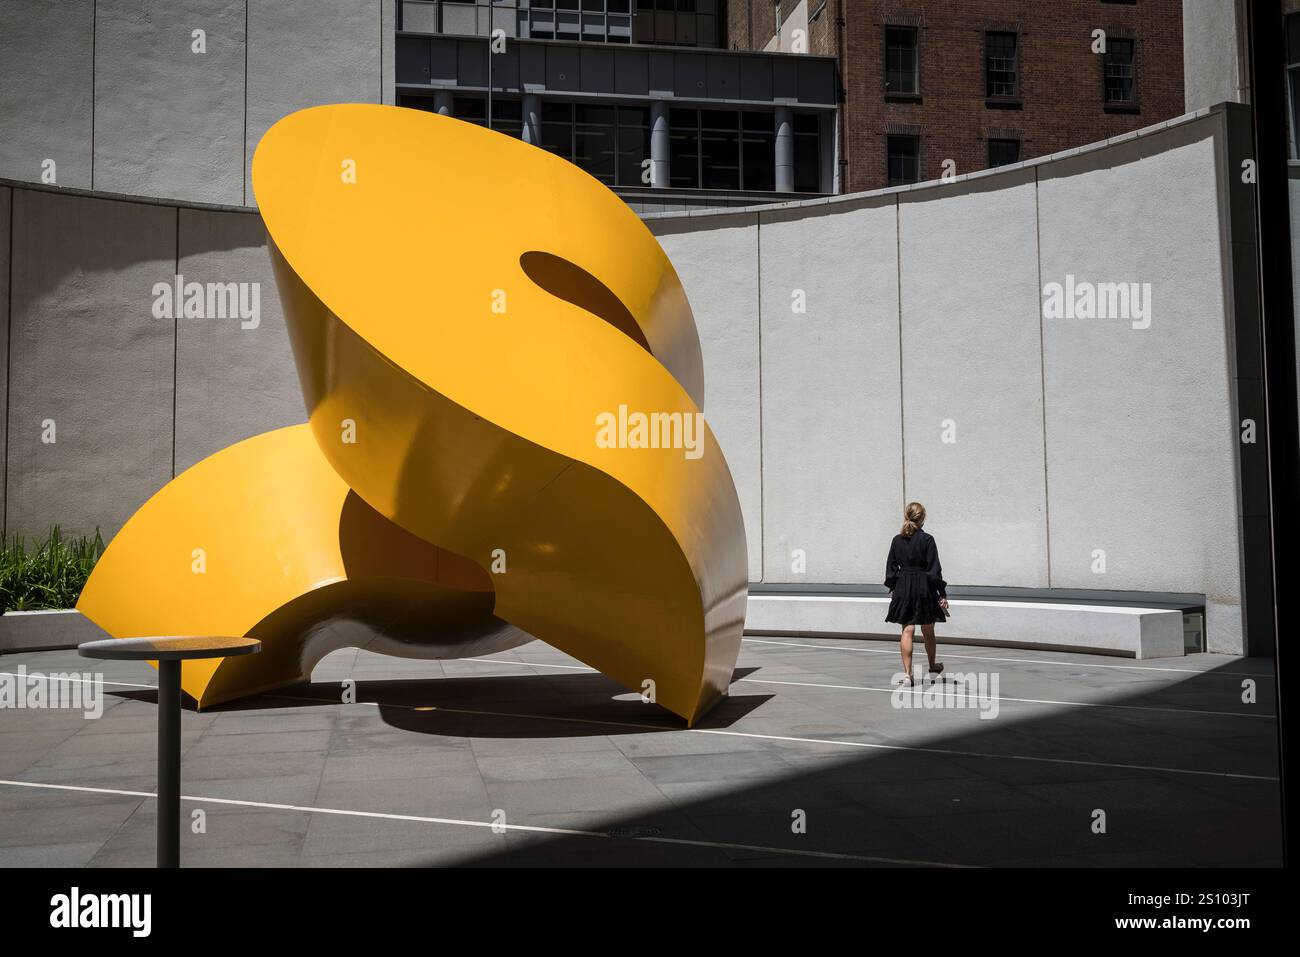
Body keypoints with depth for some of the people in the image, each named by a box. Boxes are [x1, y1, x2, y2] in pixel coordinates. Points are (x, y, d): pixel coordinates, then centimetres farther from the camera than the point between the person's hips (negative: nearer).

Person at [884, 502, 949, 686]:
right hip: (924, 589, -2)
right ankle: (933, 665, 36)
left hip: (903, 589, 2)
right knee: (928, 631, 15)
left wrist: (892, 588, 17)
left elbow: (891, 567, 5)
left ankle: (907, 673, -7)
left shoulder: (897, 540, 0)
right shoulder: (927, 540, -10)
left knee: (907, 631, 2)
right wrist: (942, 594, -6)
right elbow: (934, 570, -10)